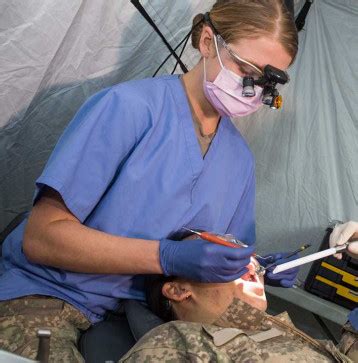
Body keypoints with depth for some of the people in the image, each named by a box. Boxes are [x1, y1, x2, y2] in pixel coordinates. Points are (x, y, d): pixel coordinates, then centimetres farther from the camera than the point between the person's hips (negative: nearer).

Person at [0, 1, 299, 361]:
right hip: (42, 298, -5)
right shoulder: (129, 106, -14)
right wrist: (168, 257, -25)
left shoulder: (240, 159, 6)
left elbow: (224, 262, 16)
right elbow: (41, 236, -17)